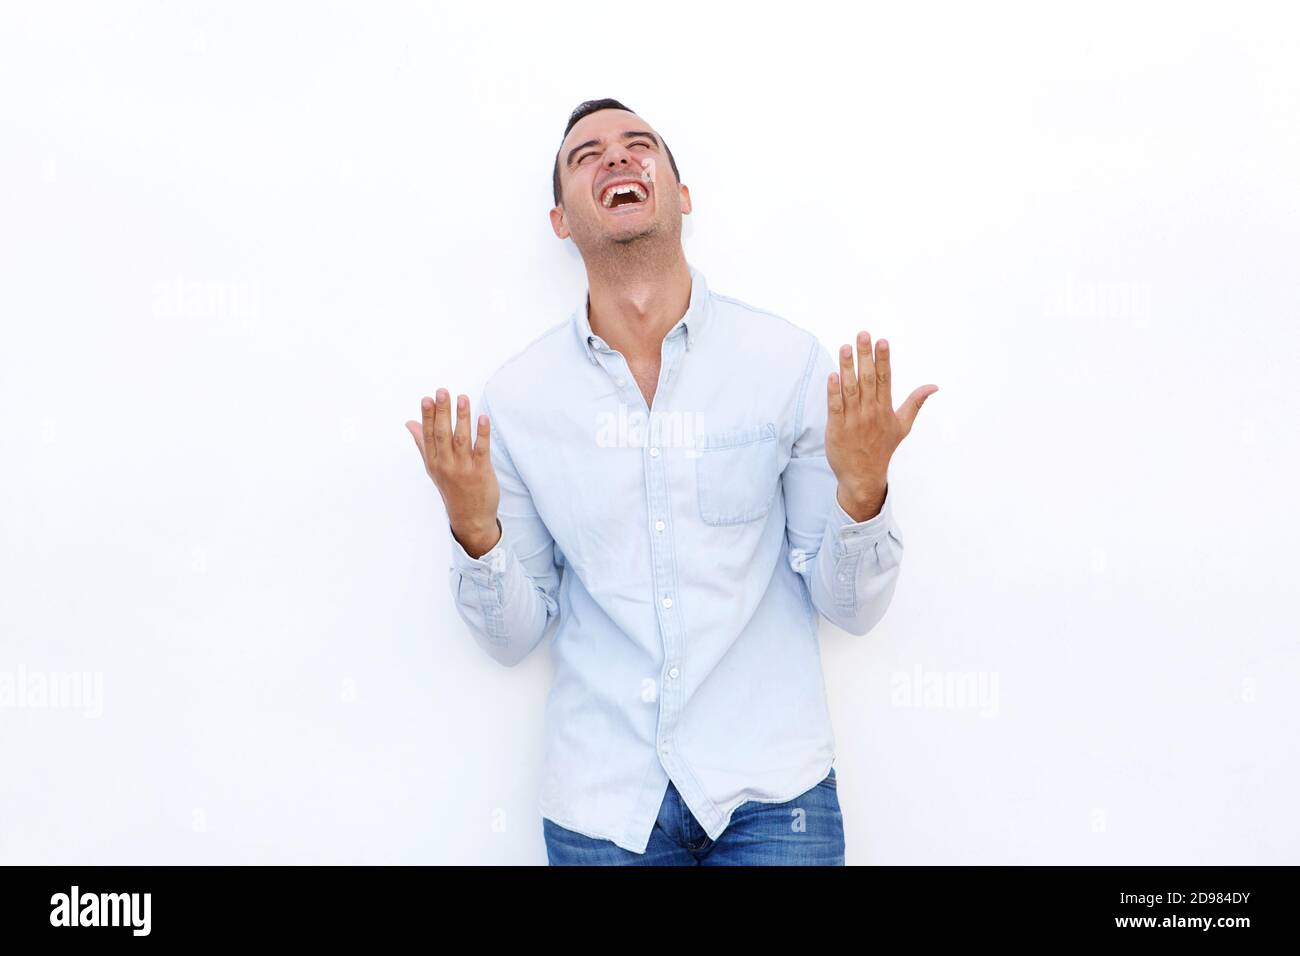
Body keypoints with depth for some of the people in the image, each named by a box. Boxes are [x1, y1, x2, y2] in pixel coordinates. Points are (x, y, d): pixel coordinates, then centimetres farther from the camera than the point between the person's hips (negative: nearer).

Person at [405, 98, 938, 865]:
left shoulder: (790, 360, -8)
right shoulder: (516, 394, -5)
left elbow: (851, 608, -4)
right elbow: (515, 636, 1)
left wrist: (862, 490, -21)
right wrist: (475, 533, -17)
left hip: (771, 787, -1)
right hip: (601, 800, 1)